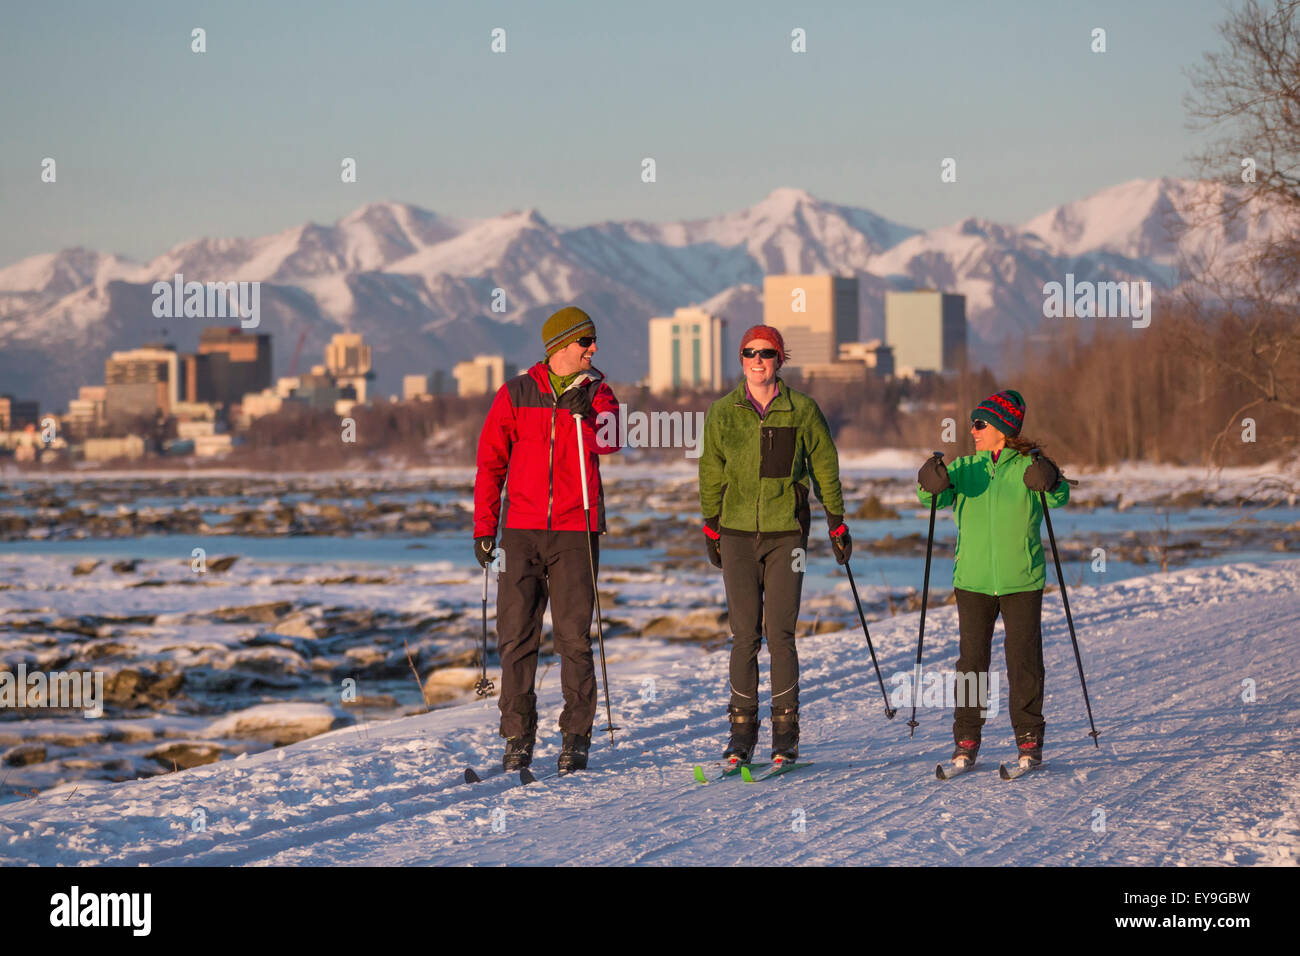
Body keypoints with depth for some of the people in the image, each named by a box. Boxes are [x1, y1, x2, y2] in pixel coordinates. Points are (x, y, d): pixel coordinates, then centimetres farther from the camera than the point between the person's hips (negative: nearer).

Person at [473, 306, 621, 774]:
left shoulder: (597, 393, 8)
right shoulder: (515, 395, 6)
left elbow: (607, 445, -10)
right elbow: (490, 462, 9)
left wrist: (583, 412, -25)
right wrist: (484, 527, 4)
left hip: (576, 531, 0)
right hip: (522, 529, 0)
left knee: (575, 638, -2)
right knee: (516, 637, -1)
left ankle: (576, 736, 4)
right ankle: (518, 735, 7)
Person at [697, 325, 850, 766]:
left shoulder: (801, 410, 2)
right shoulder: (723, 413, 6)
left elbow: (825, 467, 10)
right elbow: (711, 474, 15)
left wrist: (837, 523, 11)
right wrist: (711, 530, 14)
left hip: (786, 532, -1)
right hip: (738, 532, 1)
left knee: (780, 635, -4)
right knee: (744, 636, -1)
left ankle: (785, 734, 3)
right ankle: (742, 731, 6)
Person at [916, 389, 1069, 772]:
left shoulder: (1027, 467, -1)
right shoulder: (965, 468, 9)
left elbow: (1059, 497, -16)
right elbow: (935, 496, -4)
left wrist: (1050, 482, -37)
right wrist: (932, 484, -26)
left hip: (1022, 582, -3)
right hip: (973, 581, 3)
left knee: (1024, 660, 0)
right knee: (972, 660, 3)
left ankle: (1029, 742, 8)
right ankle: (966, 742, 9)